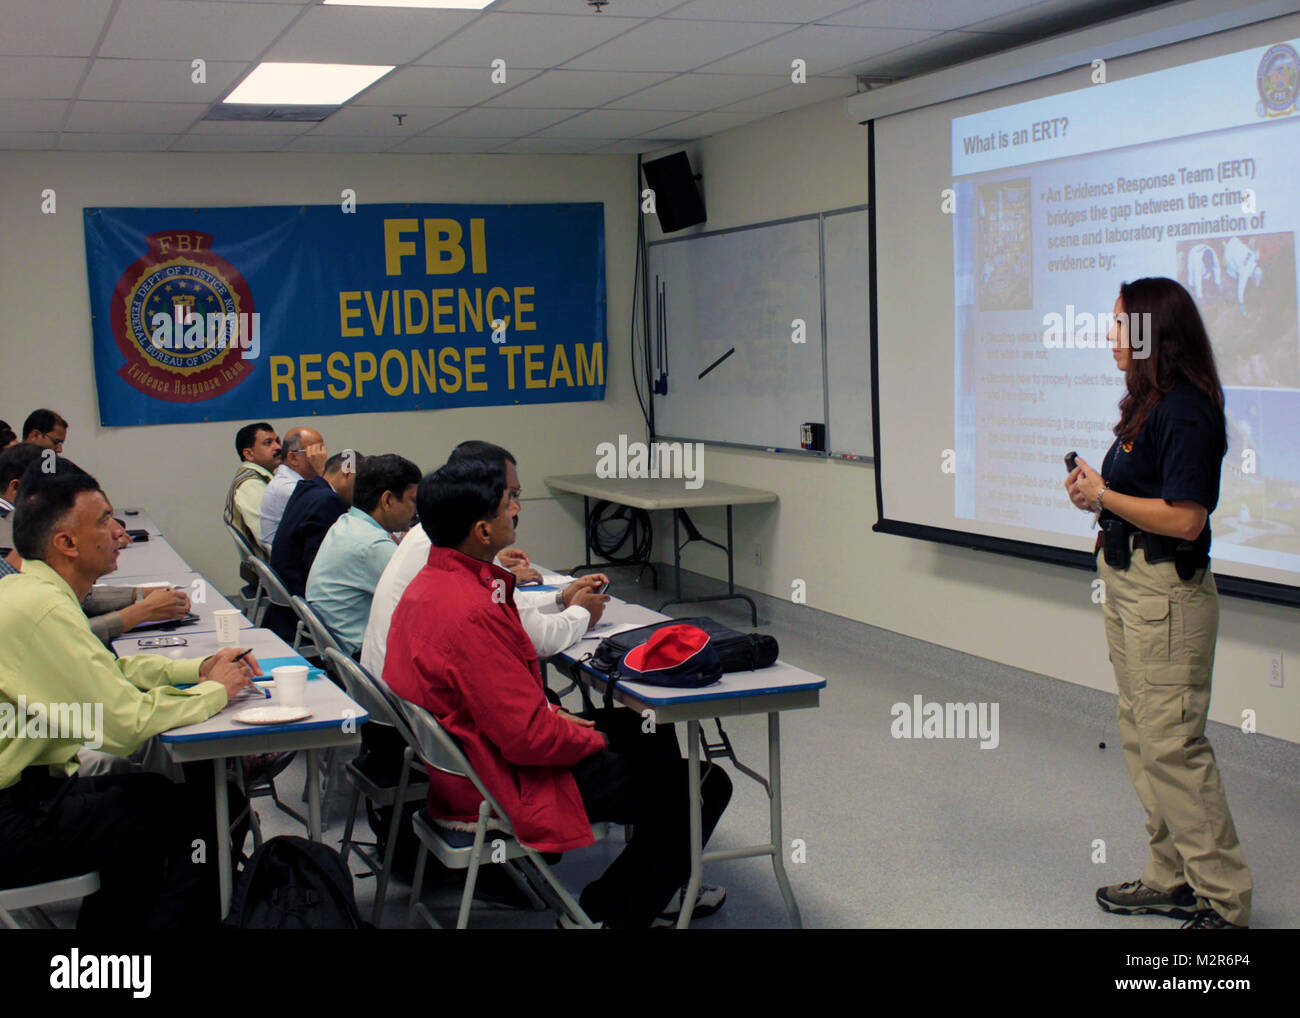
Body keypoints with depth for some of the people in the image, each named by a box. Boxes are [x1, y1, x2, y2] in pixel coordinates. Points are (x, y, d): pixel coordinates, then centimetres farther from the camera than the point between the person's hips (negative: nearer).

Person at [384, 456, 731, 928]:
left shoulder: (429, 584, 2)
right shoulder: (471, 612, -31)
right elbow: (528, 737, -28)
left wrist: (551, 712, 6)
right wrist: (593, 740, -10)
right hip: (511, 786, -11)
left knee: (643, 729, 26)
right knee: (706, 788, -3)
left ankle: (667, 887, 37)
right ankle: (604, 912, 10)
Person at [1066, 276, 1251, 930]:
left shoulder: (1185, 412, -18)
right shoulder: (1148, 404, 12)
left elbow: (1184, 518, -24)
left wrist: (1104, 496, -14)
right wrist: (1095, 491, 2)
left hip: (1164, 592, -11)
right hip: (1126, 583, 11)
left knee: (1171, 743, -6)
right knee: (1141, 736, 15)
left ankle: (1224, 900, 4)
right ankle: (1173, 879, 25)